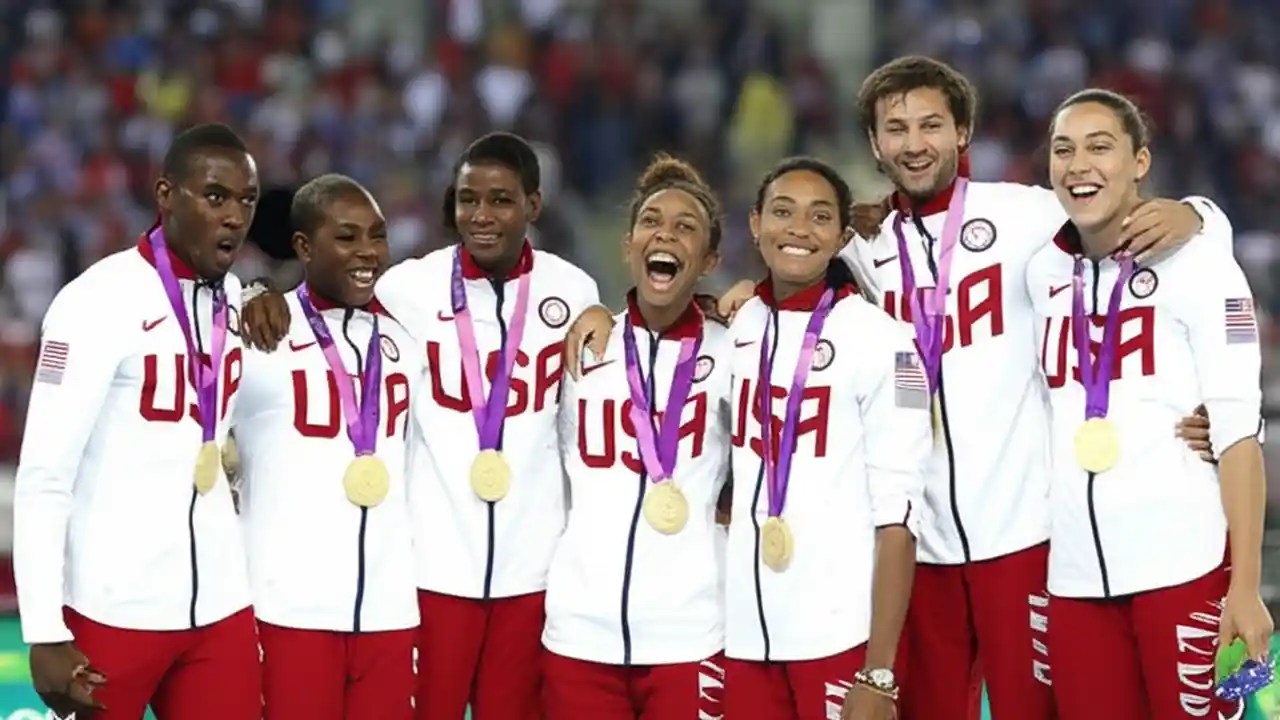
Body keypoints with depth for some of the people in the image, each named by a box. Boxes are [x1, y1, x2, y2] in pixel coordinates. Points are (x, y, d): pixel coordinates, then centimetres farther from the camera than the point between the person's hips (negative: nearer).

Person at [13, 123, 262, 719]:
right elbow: (44, 477, -14)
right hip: (112, 610, -6)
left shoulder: (236, 299, 10)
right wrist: (45, 634, -18)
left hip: (220, 606, 6)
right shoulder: (101, 300, -11)